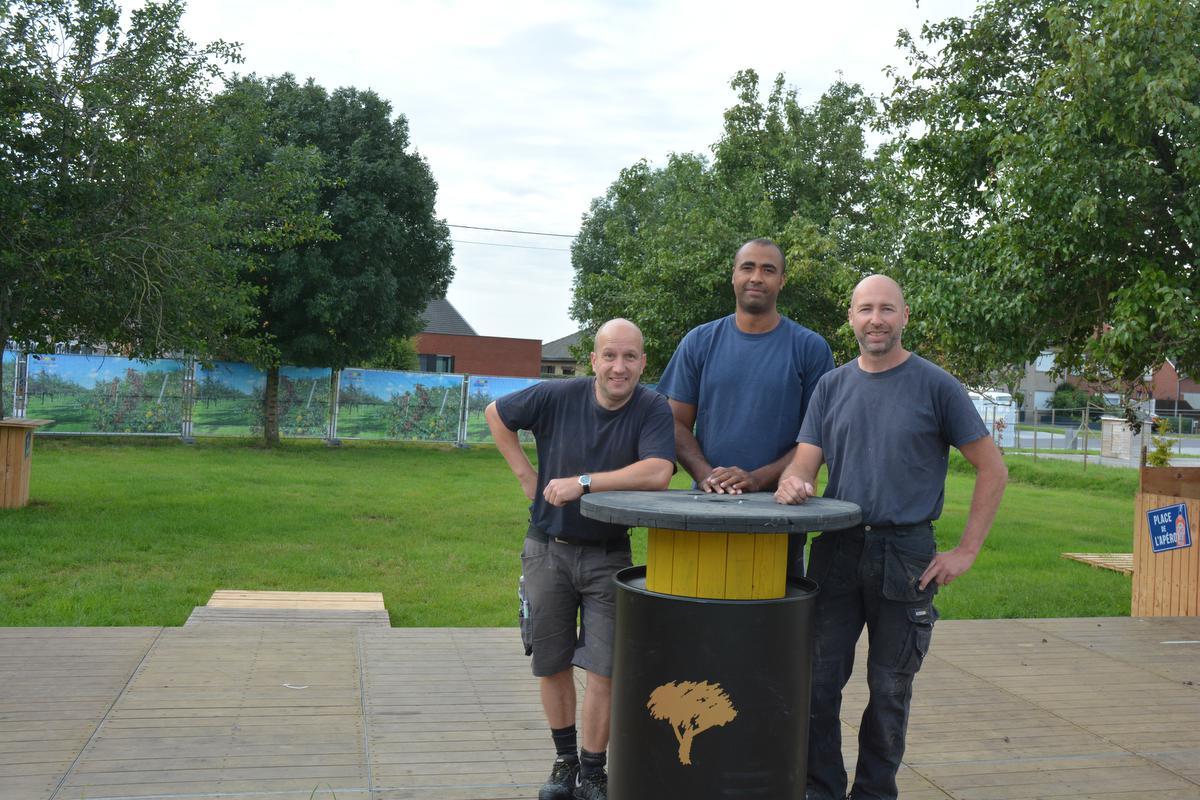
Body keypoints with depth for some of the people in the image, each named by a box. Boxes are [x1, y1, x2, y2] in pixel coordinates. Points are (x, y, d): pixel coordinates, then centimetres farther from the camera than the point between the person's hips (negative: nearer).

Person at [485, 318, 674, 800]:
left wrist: (583, 481, -29)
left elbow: (658, 472, -30)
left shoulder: (654, 411, -13)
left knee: (603, 670, -4)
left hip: (608, 555, -2)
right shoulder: (557, 397, -8)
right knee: (552, 665, 12)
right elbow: (496, 414, 8)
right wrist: (525, 474, 0)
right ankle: (565, 761, 31)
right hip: (548, 548, 2)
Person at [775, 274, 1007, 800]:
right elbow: (805, 462, 3)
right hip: (836, 549, 3)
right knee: (819, 683, 4)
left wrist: (966, 551, -6)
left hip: (905, 555, -2)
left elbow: (992, 470, 0)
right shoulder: (832, 386, 8)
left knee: (889, 690, 8)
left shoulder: (935, 385, -2)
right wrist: (792, 482, -22)